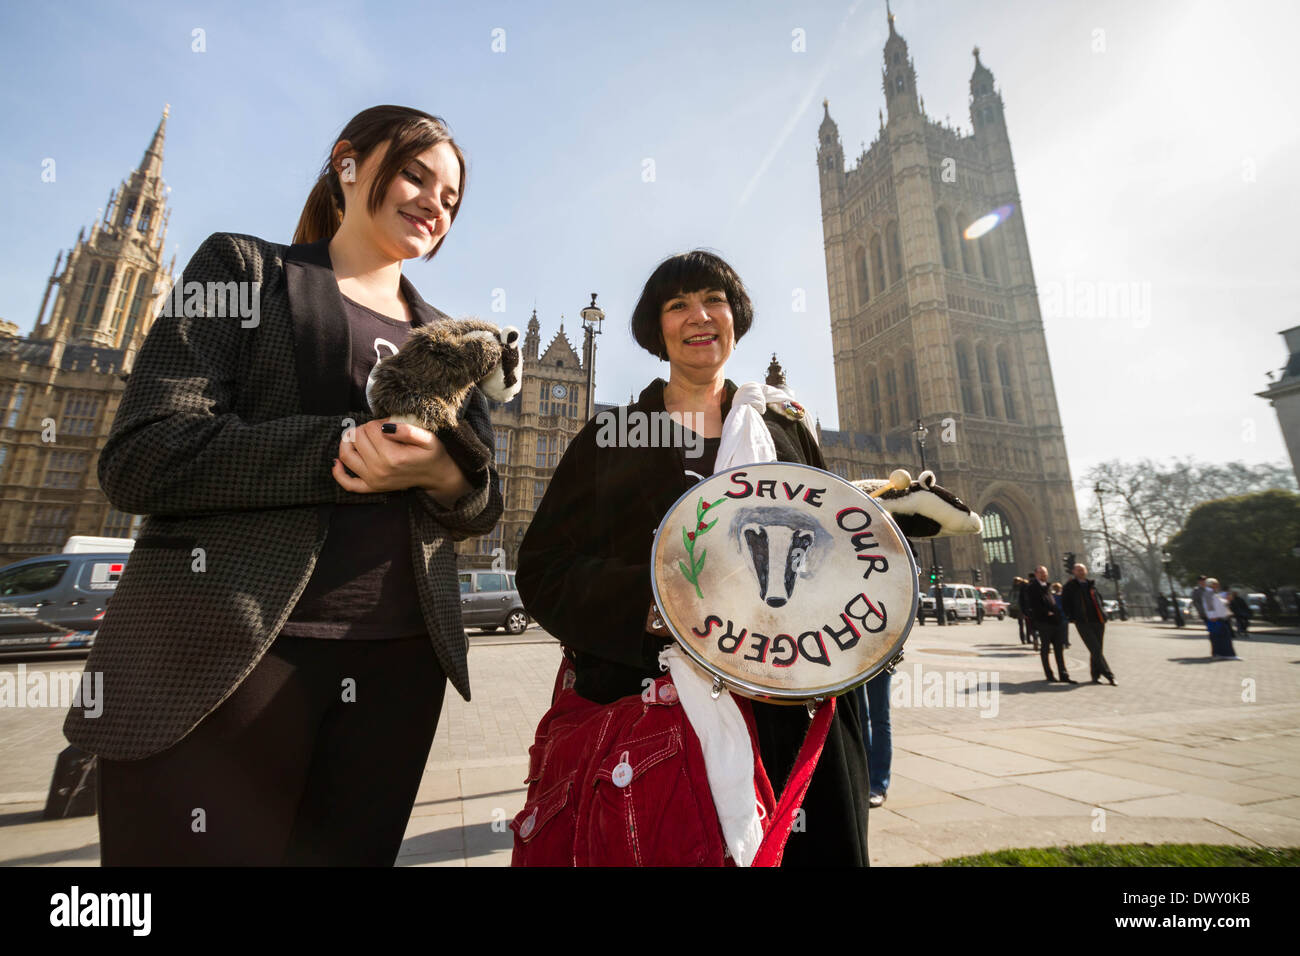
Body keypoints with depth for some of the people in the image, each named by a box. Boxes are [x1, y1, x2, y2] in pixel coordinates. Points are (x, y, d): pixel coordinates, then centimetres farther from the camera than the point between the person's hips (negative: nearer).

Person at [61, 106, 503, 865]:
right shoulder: (243, 268, 5)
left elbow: (482, 509, 9)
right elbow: (142, 459, -6)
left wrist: (444, 476, -14)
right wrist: (341, 449, -18)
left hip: (397, 662, 4)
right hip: (222, 656, -3)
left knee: (352, 851, 14)